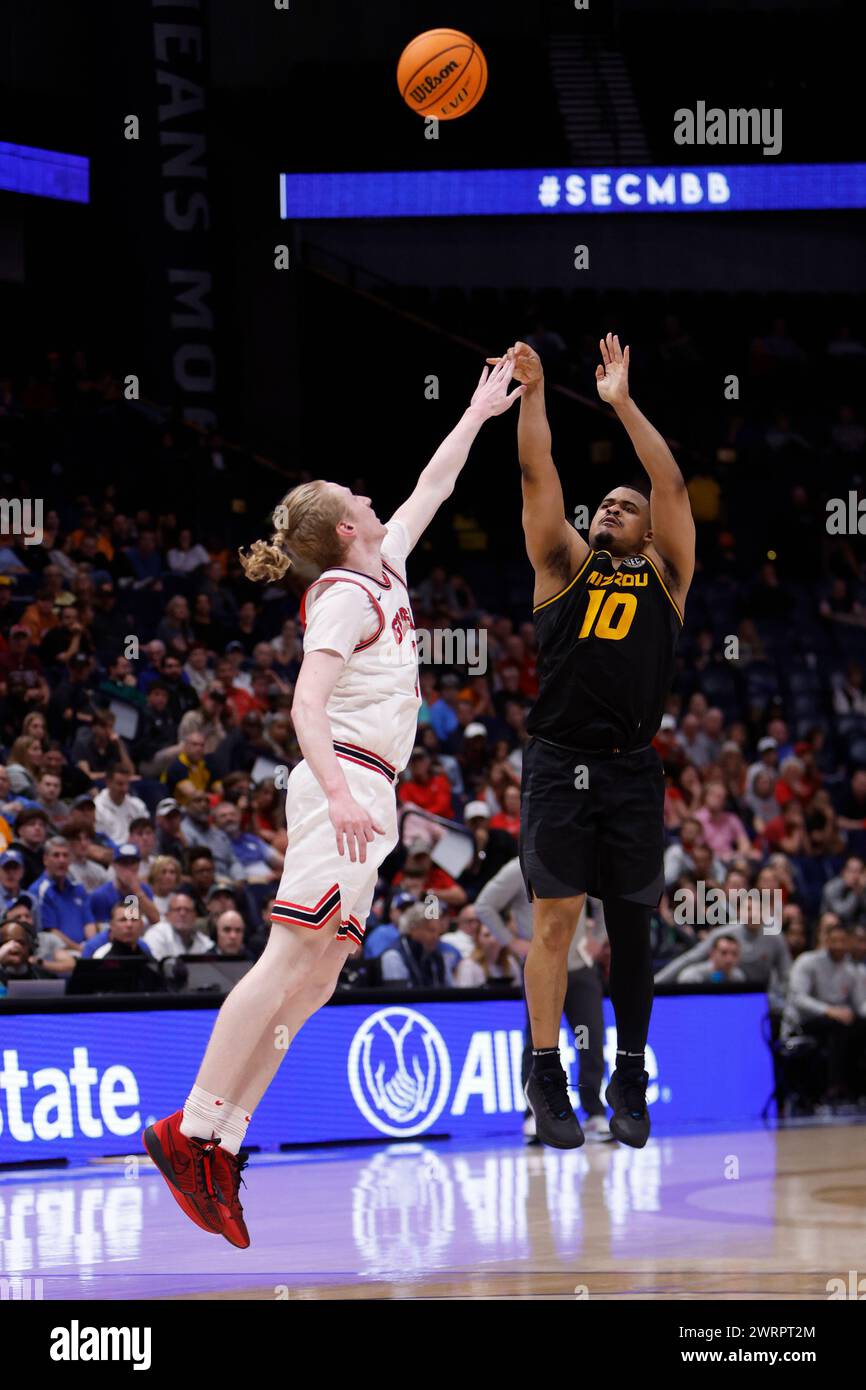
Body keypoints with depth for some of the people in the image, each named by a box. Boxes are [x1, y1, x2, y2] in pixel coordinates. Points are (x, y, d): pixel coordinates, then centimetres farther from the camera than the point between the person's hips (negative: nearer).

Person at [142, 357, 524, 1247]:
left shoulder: (383, 572, 19)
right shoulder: (344, 595, -6)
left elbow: (430, 490, 36)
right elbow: (307, 702, -18)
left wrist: (478, 414, 40)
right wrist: (340, 792, -32)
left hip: (363, 797, 10)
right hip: (346, 780, -10)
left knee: (315, 979, 2)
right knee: (295, 959, -17)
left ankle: (222, 1141, -4)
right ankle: (193, 1129, -21)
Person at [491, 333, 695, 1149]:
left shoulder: (665, 577, 12)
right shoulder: (566, 566, 12)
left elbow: (672, 488, 1)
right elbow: (537, 476, 3)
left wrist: (623, 405, -3)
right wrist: (532, 394, -8)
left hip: (632, 769, 1)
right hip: (559, 763, -1)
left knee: (630, 927, 5)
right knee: (555, 918, -5)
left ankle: (630, 1082, 14)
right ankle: (546, 1076, 2)